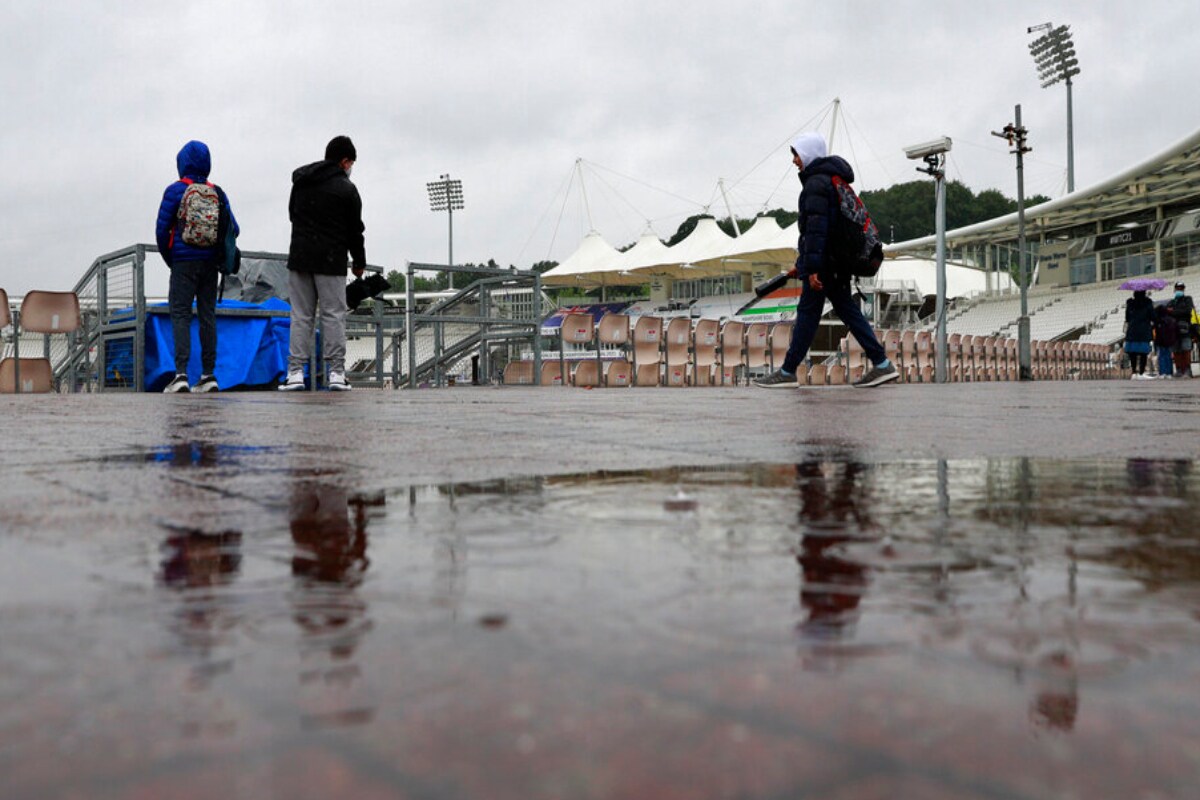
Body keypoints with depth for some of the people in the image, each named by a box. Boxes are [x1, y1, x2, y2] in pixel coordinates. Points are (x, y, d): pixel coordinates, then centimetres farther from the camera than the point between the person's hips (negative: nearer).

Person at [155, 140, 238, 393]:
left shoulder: (175, 191, -3)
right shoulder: (217, 193, 7)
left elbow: (162, 229, -4)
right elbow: (233, 229, 6)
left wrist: (169, 259, 9)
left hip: (184, 261, -4)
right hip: (210, 263, 4)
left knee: (180, 314, -3)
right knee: (207, 315, 8)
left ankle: (181, 373, -14)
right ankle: (209, 374, 9)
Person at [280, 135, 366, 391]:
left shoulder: (300, 180, 12)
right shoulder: (346, 189, -5)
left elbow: (292, 214, 19)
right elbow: (355, 230, -1)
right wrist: (359, 262, 11)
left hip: (299, 257, 4)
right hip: (331, 260, -4)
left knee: (300, 315, 6)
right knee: (334, 315, 0)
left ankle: (295, 372, 1)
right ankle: (336, 372, -2)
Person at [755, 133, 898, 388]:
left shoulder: (816, 183, -12)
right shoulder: (832, 180, 21)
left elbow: (816, 228, -21)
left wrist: (812, 268, -25)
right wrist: (803, 264, 28)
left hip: (823, 261, -10)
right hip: (838, 261, 10)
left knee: (808, 312, -4)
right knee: (847, 309, 10)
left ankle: (788, 372, 3)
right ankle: (882, 365, 8)